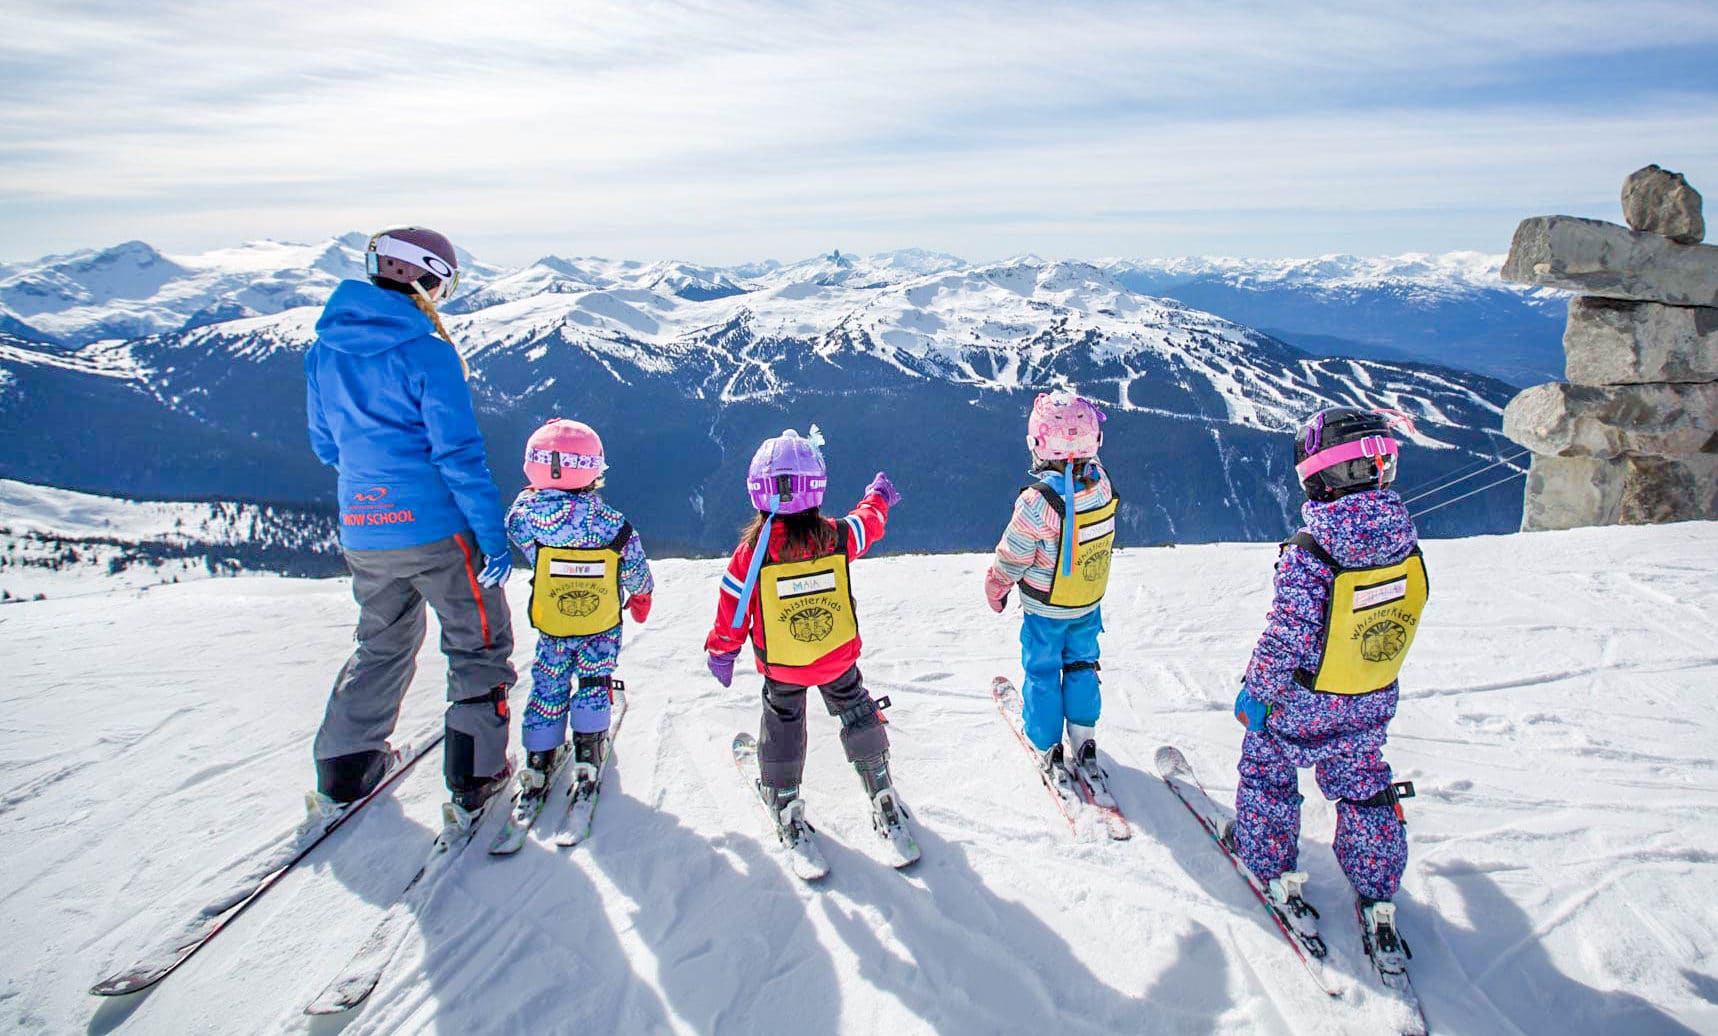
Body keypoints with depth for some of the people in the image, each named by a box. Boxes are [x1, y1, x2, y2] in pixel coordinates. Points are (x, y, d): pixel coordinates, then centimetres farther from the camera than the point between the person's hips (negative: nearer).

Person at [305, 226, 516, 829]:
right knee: (479, 646, 11)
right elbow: (461, 455, -17)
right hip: (435, 529, -6)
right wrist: (494, 538, -13)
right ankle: (474, 784, 12)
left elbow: (326, 446, 15)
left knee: (383, 645, 25)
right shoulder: (429, 354, -15)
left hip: (362, 534, 6)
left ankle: (342, 775, 28)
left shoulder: (323, 352, 4)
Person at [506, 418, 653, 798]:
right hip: (602, 627, -1)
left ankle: (539, 758, 15)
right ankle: (588, 750, 15)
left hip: (551, 627, 1)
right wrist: (641, 595, 14)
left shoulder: (526, 515, -23)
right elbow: (636, 571, -7)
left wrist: (528, 496, 17)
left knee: (548, 685, 15)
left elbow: (514, 525, 2)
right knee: (593, 682, 17)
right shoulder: (614, 525, -22)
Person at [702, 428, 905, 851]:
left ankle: (785, 805, 31)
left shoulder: (751, 552, -22)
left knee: (782, 724, 22)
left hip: (780, 666, -1)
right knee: (857, 715, 23)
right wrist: (878, 496, 29)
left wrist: (720, 652, 6)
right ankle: (883, 797, 31)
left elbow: (732, 610, -11)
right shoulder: (837, 536, -18)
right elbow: (868, 523, 6)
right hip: (839, 656, 1)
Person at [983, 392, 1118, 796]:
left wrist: (995, 588, -2)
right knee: (1081, 665, 21)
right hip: (1090, 602, 5)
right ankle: (1083, 743, 28)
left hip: (1045, 609, -5)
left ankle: (1049, 751, 23)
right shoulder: (1101, 482, -14)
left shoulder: (1039, 500, -31)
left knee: (1042, 672, 13)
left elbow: (1011, 558, -19)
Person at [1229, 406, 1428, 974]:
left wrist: (1255, 692, -10)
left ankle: (1274, 869, 32)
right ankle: (1377, 898, 31)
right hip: (1373, 702, 5)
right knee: (1363, 787, 22)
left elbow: (1286, 640, -26)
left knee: (1267, 771, 20)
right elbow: (1402, 613, 3)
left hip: (1303, 702, -5)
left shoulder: (1310, 552, -31)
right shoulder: (1402, 535, -12)